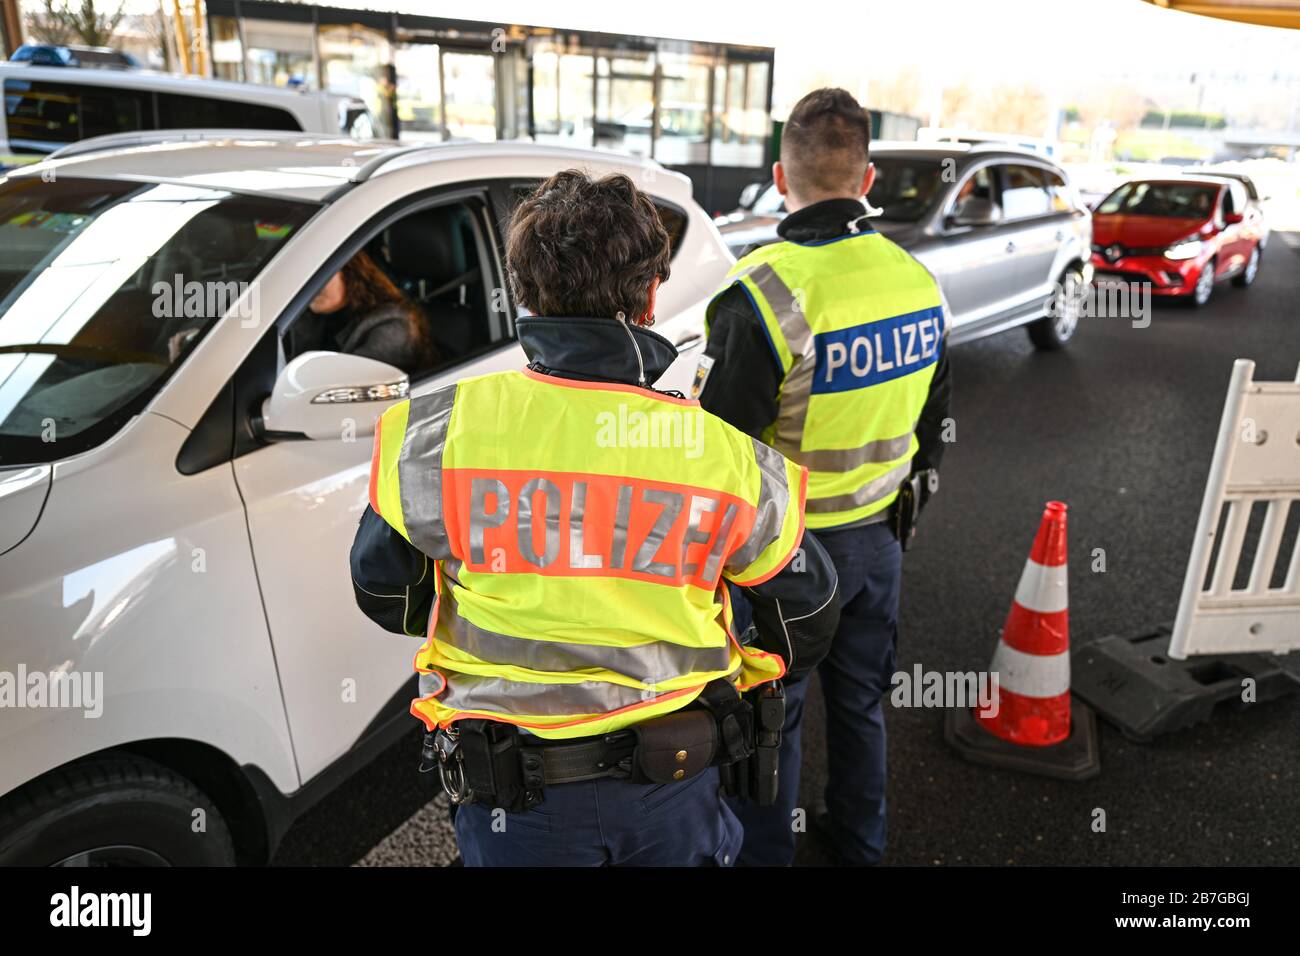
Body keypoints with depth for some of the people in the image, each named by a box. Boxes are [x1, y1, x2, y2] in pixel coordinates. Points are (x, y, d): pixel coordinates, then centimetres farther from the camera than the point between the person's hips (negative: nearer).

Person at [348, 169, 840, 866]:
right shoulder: (732, 457, -14)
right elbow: (806, 627, -1)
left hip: (514, 807, 0)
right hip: (677, 792, 1)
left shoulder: (432, 437, -15)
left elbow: (384, 595, 1)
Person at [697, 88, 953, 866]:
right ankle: (860, 841, 45)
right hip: (878, 539, 6)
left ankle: (766, 851, 33)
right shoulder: (918, 282, -3)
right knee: (860, 699, 24)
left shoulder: (764, 293, -25)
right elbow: (933, 424, 9)